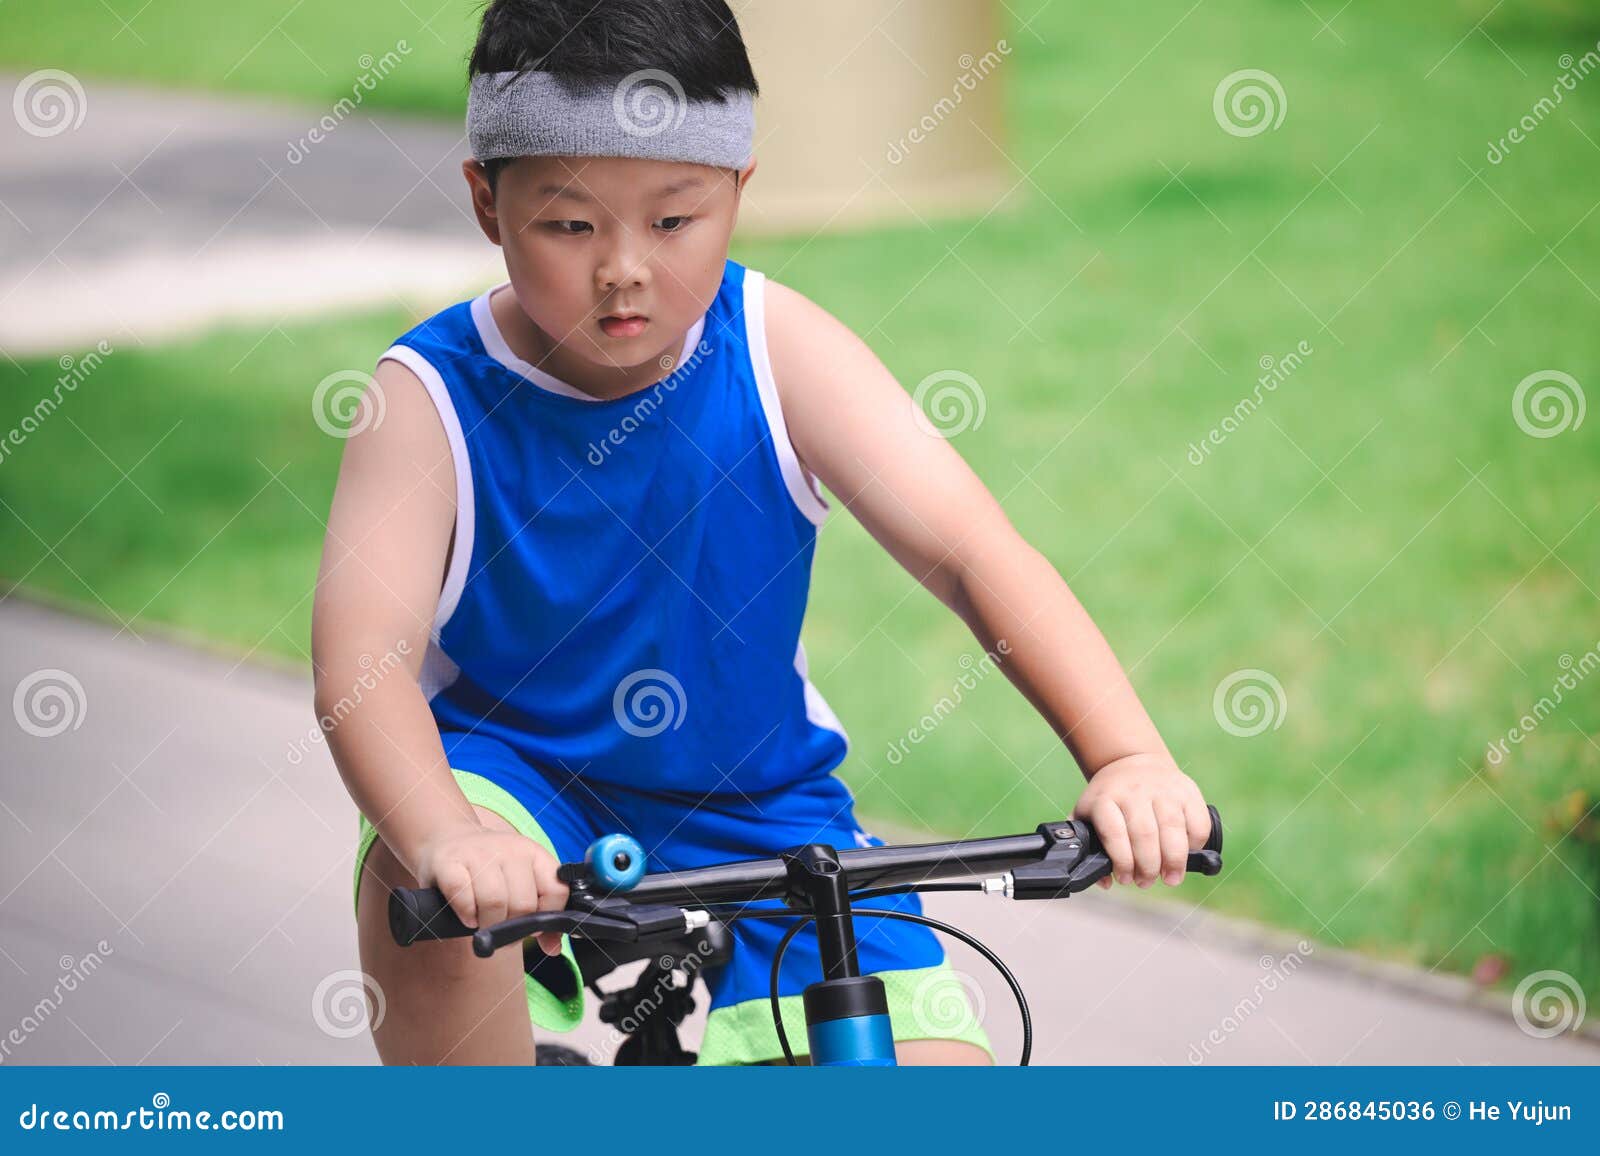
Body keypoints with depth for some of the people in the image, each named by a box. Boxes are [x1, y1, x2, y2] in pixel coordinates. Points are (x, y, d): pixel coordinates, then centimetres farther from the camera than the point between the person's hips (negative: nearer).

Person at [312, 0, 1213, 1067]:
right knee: (419, 880, -36)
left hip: (755, 807, 2)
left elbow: (969, 547, -19)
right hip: (521, 784, -1)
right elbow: (361, 657, -32)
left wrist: (1128, 756, -35)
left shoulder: (773, 347, -12)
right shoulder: (432, 396, -17)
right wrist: (444, 837, -54)